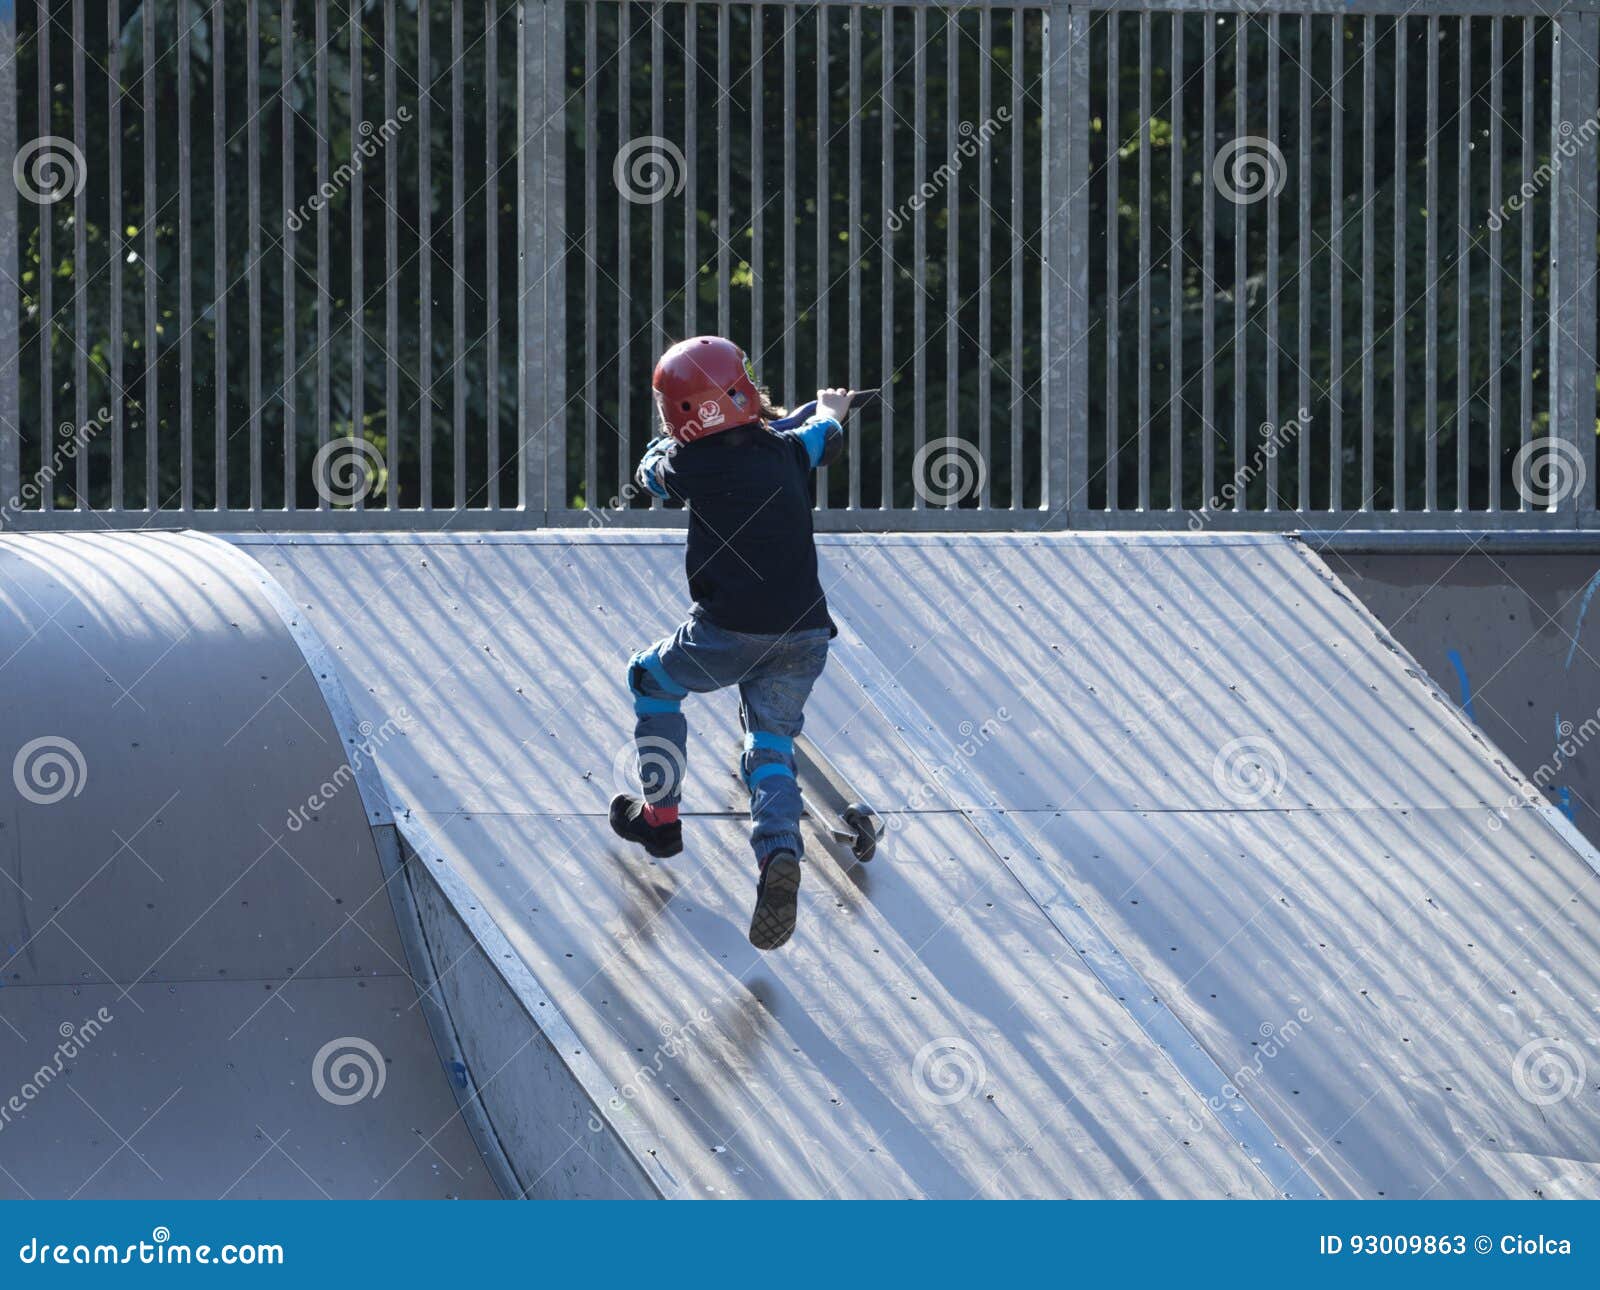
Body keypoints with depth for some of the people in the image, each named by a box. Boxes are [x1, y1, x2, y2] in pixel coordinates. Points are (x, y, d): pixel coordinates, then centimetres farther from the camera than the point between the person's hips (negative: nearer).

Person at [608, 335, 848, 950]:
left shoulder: (691, 464, -6)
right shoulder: (786, 452, 5)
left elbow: (655, 468, 20)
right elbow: (822, 435, 31)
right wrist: (829, 410, 55)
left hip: (727, 635, -4)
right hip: (804, 636, 4)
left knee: (653, 678, 25)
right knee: (771, 746, 11)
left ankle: (660, 817, 30)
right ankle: (778, 854, -18)